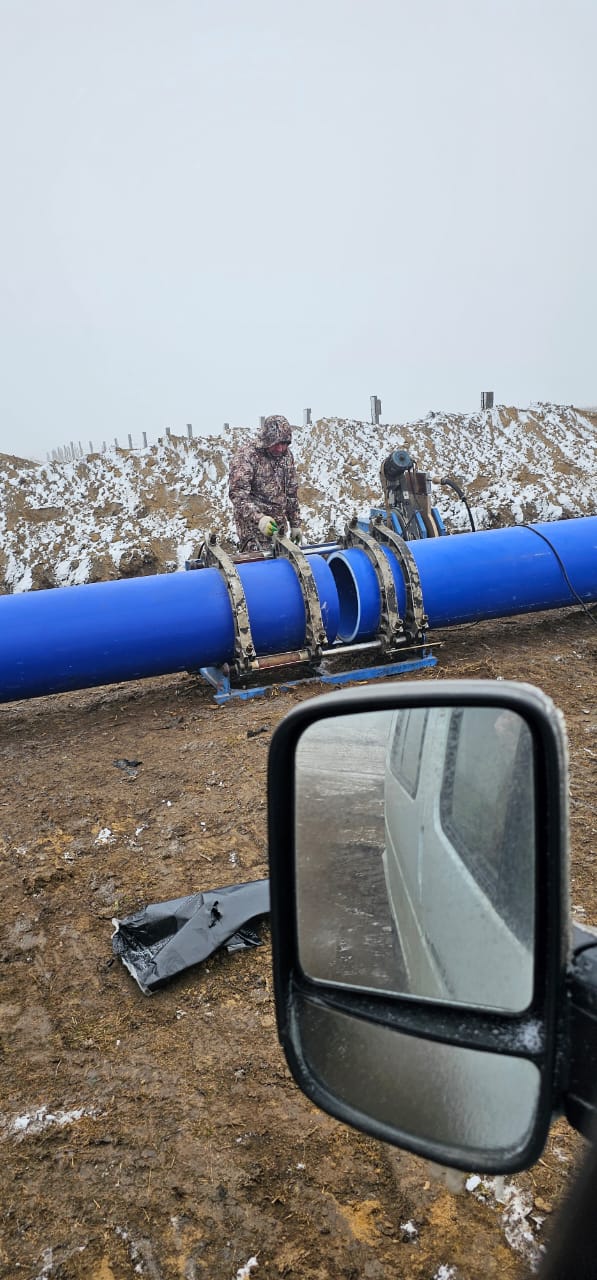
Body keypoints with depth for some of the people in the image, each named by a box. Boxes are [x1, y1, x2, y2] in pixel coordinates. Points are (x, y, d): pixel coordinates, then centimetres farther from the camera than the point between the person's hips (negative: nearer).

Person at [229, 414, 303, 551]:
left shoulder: (286, 455, 7)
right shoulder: (245, 456, -13)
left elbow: (291, 493, 16)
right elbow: (238, 494, -21)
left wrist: (295, 524, 14)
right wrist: (259, 518, -33)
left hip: (279, 526, 6)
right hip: (254, 529, -6)